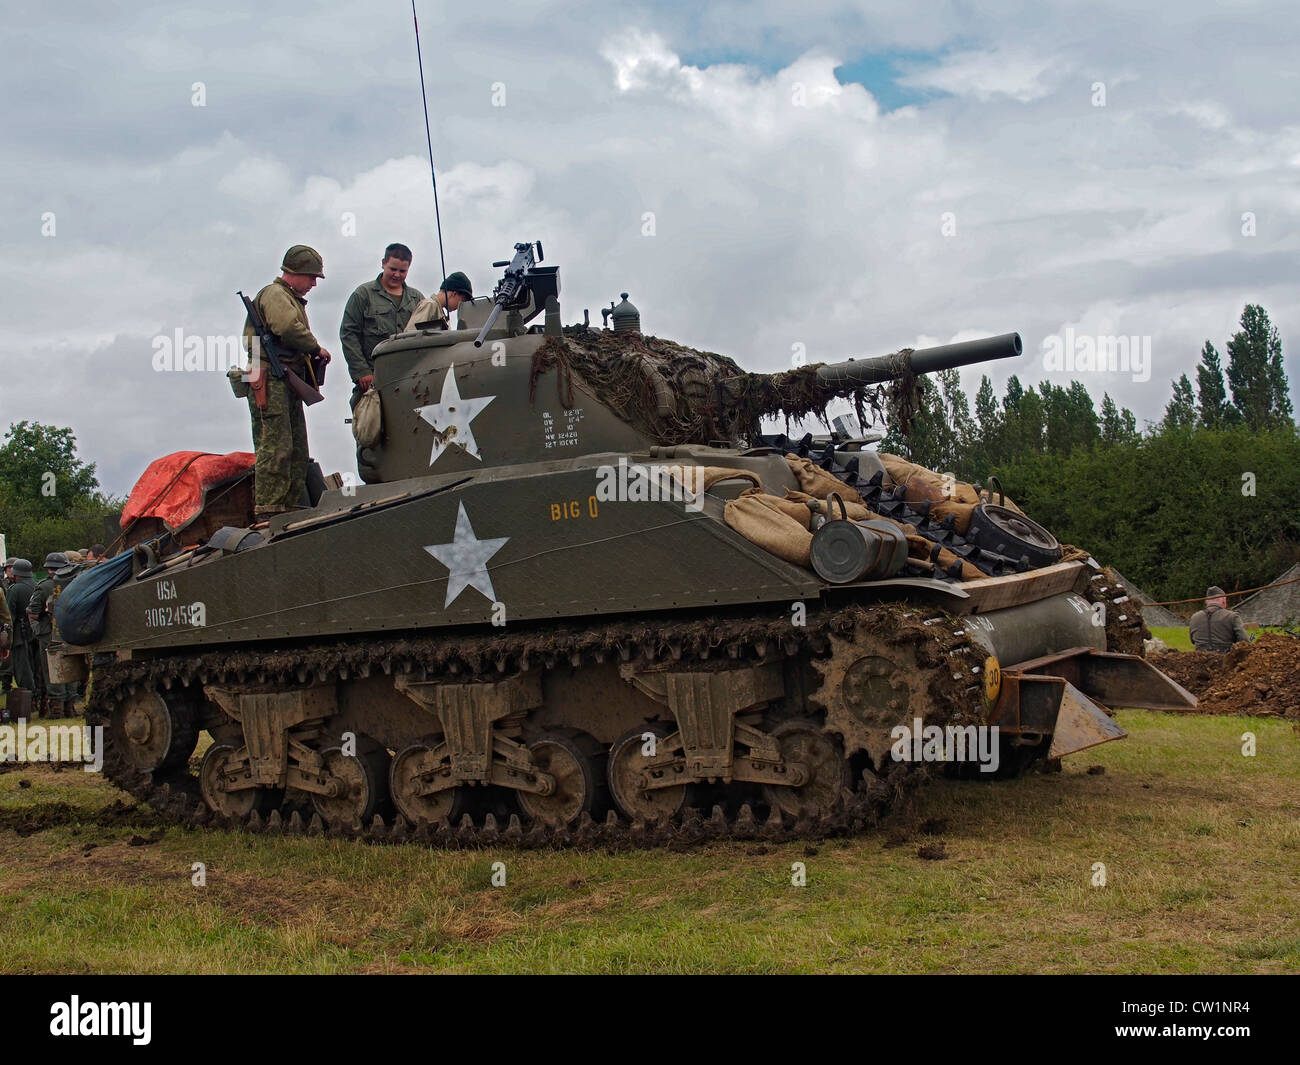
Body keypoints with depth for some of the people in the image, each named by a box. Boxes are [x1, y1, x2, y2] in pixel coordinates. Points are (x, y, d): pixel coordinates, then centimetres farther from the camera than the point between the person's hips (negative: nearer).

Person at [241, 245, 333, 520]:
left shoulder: (293, 299, 28)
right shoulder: (275, 294, -4)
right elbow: (288, 327, -22)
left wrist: (311, 354, 4)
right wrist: (316, 348, -11)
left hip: (288, 382, 10)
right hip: (271, 380, -10)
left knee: (297, 450, 9)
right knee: (275, 447, -14)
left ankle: (292, 507, 12)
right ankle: (268, 509, -16)